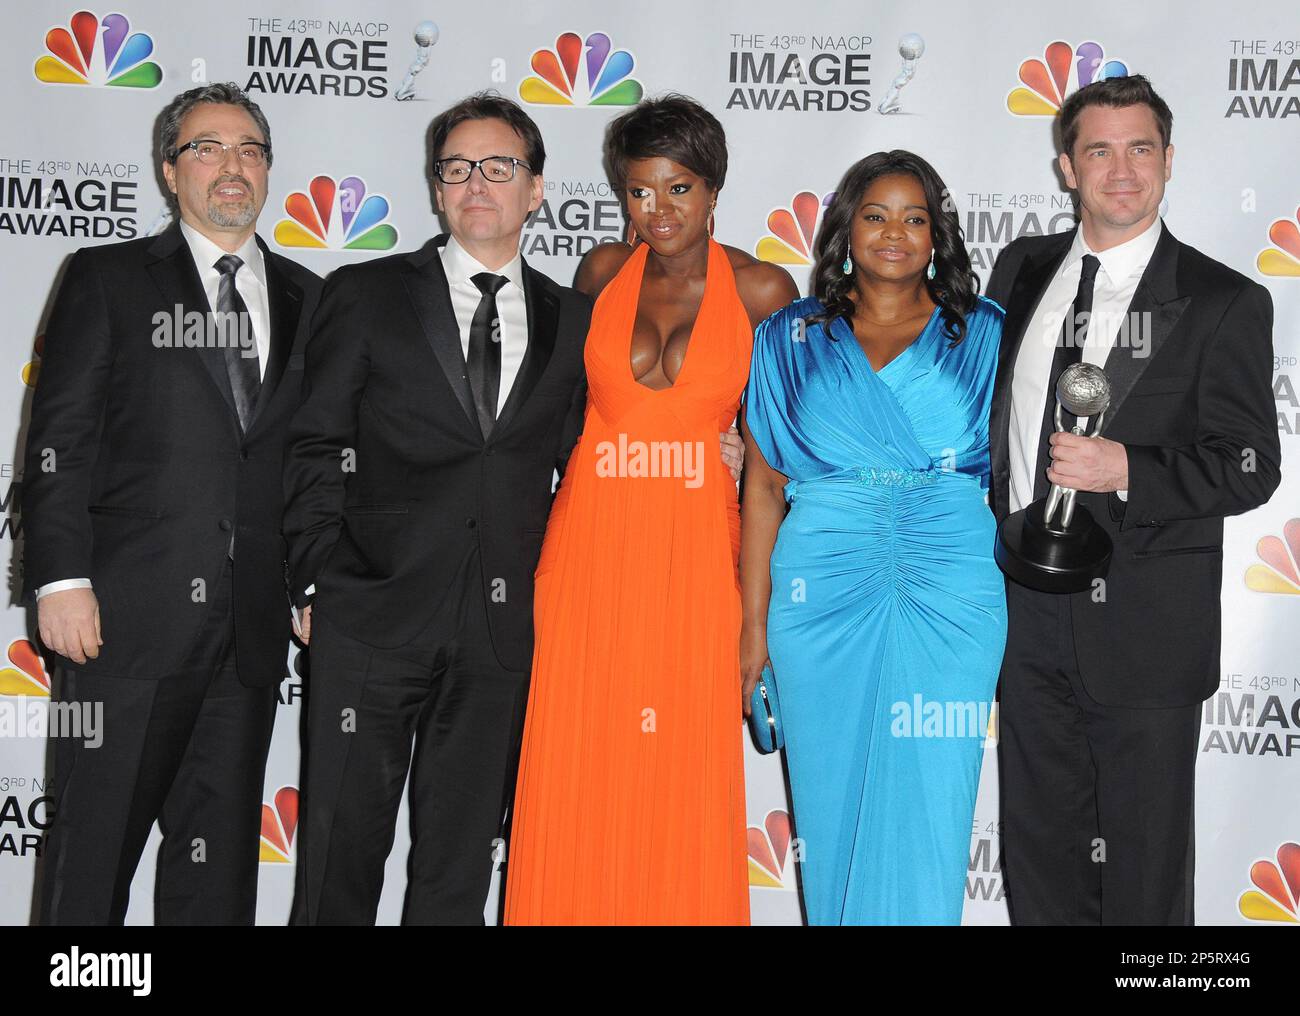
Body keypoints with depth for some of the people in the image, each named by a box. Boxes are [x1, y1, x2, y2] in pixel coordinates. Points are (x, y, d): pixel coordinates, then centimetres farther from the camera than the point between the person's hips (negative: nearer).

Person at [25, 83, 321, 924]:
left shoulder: (306, 299, 14)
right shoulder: (108, 278, 5)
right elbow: (59, 438, -2)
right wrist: (61, 579, -11)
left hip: (254, 625, 3)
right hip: (130, 613, -3)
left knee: (221, 853, 10)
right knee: (96, 839, 4)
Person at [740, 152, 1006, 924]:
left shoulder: (985, 334, 8)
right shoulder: (790, 340, 9)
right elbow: (763, 486, 6)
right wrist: (755, 622, 1)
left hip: (952, 596, 0)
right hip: (824, 592, 1)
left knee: (929, 803, 2)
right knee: (833, 798, 8)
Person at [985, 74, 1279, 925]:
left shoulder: (1223, 303, -6)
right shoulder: (1023, 271, 7)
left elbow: (1250, 469, -9)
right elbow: (986, 403, 17)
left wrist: (1126, 470, -23)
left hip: (1144, 627, -4)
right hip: (1028, 611, 4)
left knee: (1145, 865, 8)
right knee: (1038, 845, 16)